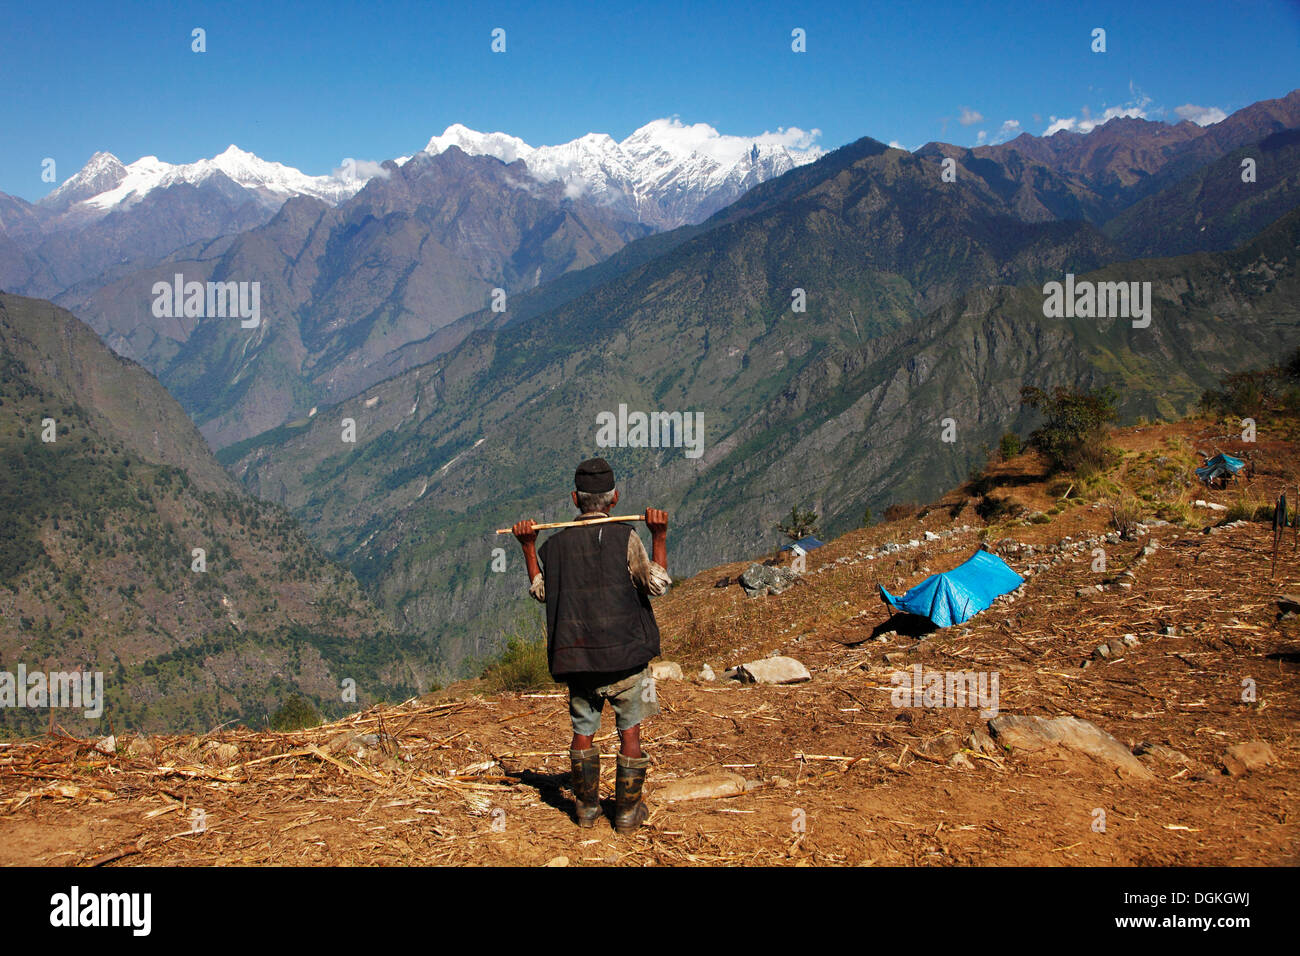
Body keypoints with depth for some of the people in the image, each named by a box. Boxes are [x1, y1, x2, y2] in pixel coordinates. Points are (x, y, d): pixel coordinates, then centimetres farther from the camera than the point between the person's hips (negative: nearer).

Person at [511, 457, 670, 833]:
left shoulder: (556, 543, 1)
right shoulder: (625, 538, -10)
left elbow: (541, 591, 13)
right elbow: (656, 584, -7)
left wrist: (528, 548, 16)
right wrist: (659, 538, -8)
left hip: (576, 655, 3)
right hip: (624, 653, -3)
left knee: (583, 731, 15)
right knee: (630, 731, 9)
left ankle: (587, 808, 23)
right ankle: (627, 811, 14)